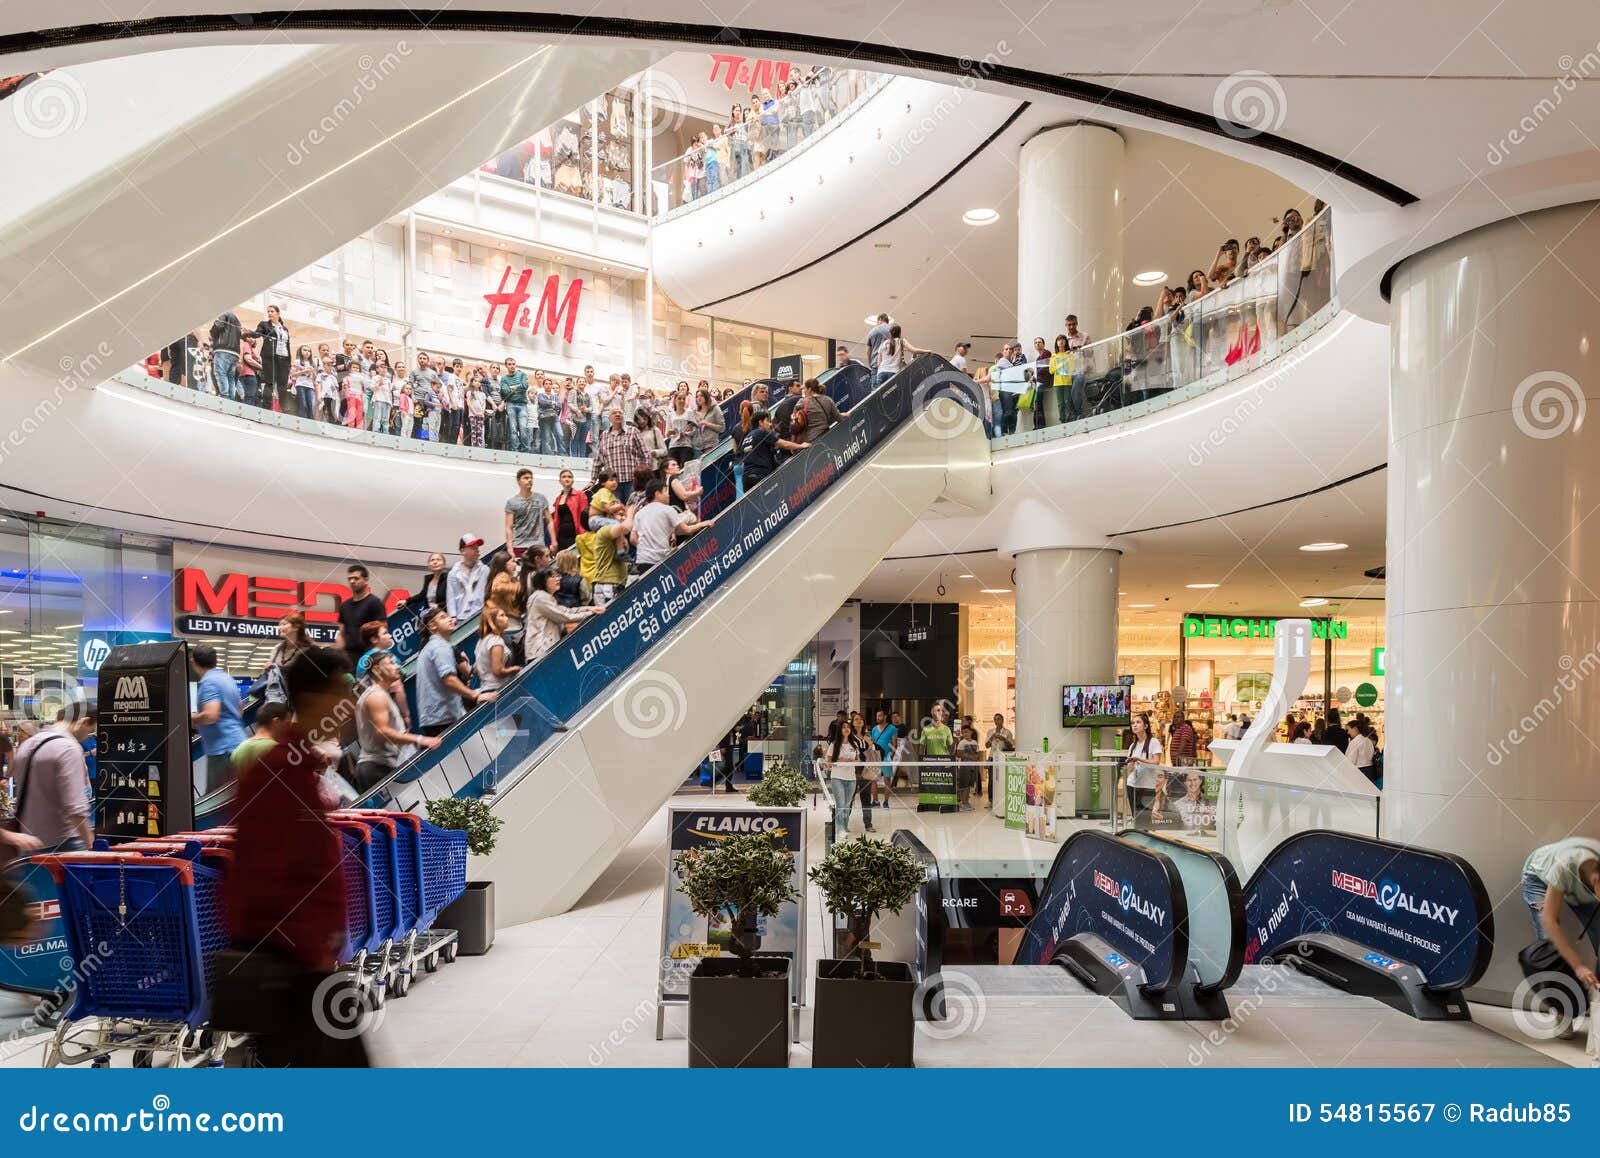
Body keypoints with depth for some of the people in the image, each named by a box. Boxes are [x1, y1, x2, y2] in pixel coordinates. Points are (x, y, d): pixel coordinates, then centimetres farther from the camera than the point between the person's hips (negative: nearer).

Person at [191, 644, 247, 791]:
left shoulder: (208, 681, -12)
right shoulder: (227, 678, 16)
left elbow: (211, 715, -24)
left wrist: (190, 718, -4)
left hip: (222, 749, -9)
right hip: (237, 744, 9)